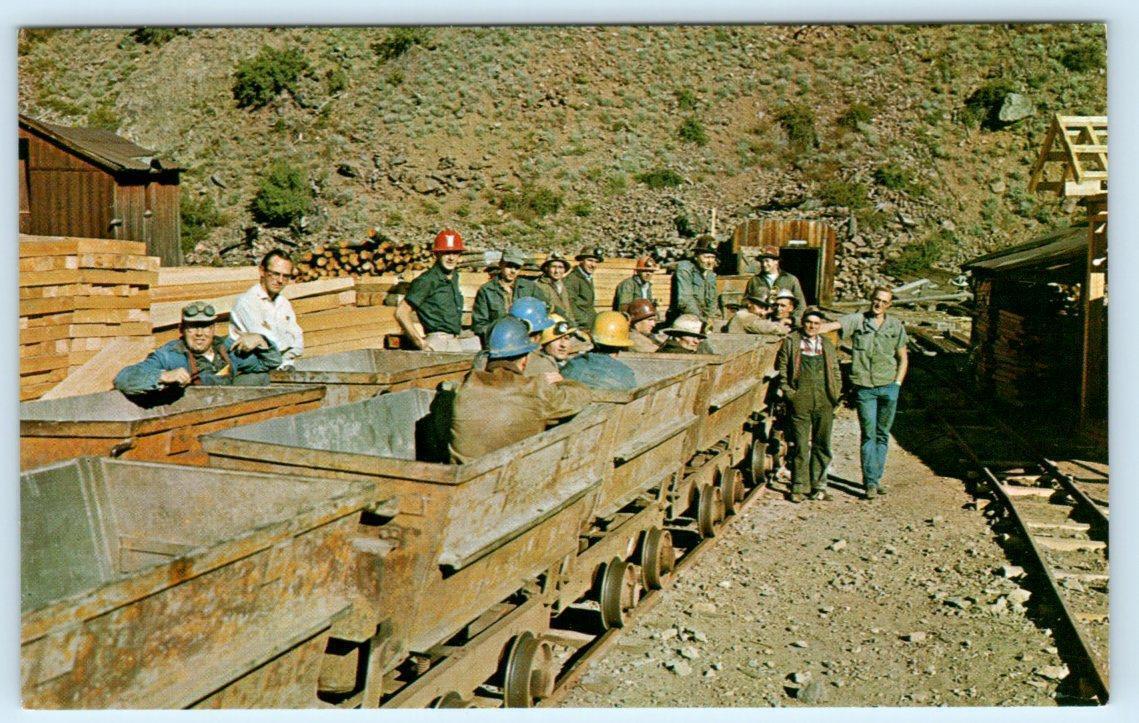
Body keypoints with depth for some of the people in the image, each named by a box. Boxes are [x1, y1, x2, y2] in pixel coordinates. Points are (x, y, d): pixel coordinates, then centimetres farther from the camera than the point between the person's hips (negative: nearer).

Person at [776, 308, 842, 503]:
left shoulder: (827, 345, 15)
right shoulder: (791, 342, 4)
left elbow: (836, 372, 17)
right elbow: (781, 368, 4)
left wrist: (836, 394, 7)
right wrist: (787, 391, -5)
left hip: (824, 403, 3)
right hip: (800, 402, -3)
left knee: (822, 445, 7)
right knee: (801, 446, -1)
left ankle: (818, 486, 17)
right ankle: (798, 487, 8)